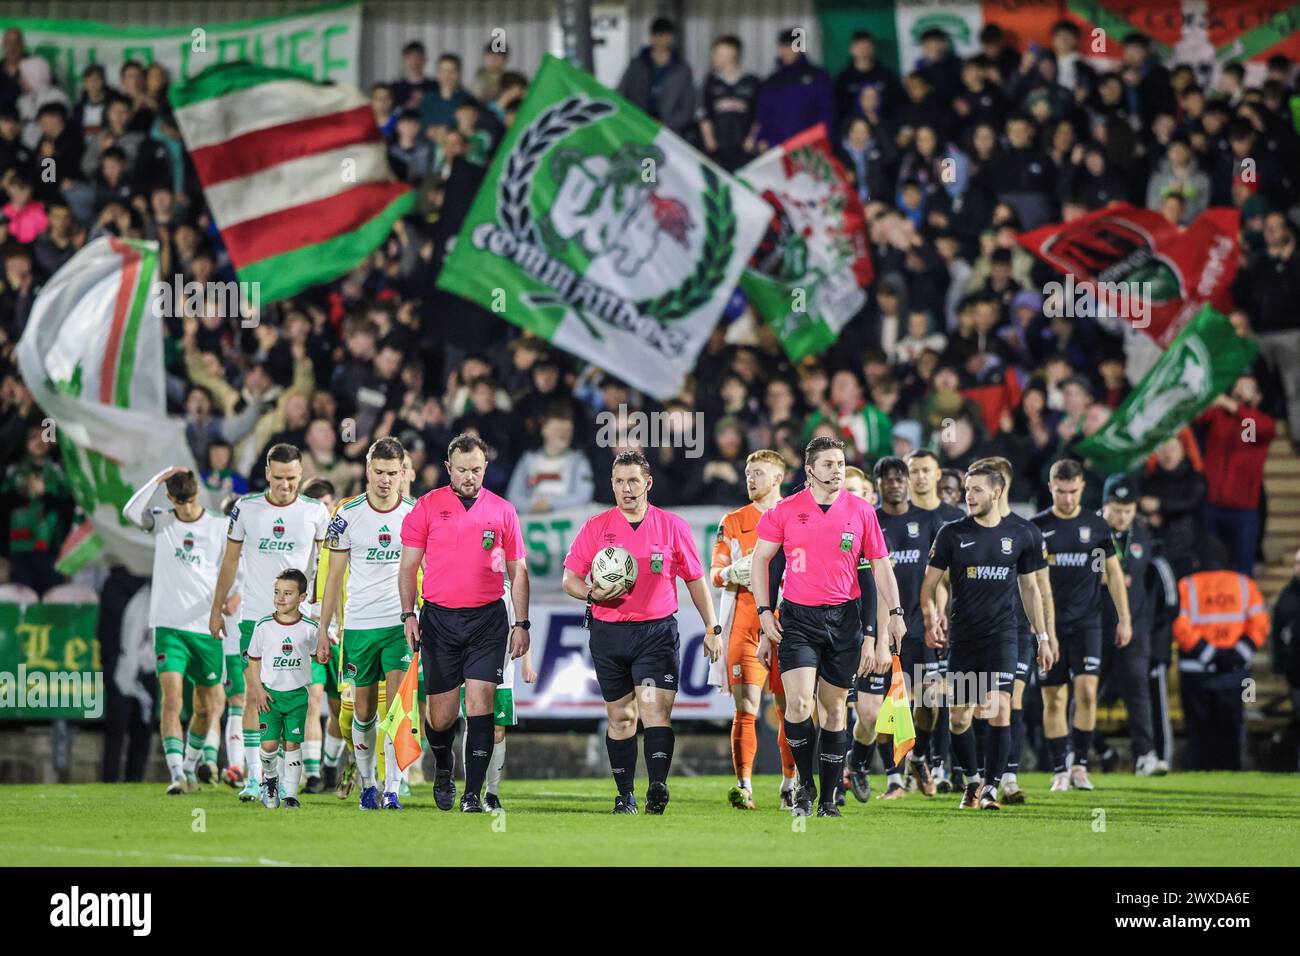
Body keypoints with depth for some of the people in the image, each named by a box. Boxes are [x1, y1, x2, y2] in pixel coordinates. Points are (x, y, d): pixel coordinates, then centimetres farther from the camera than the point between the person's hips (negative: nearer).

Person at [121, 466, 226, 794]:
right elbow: (131, 512, -15)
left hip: (206, 628, 1)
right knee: (172, 697, -17)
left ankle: (191, 763, 35)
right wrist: (159, 479, -18)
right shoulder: (162, 523, 4)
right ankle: (177, 774, -22)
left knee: (207, 706, 10)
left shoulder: (219, 529, 3)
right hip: (168, 627, -1)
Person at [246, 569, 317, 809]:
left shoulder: (310, 628, -3)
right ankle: (269, 778, 22)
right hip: (270, 693, 0)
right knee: (269, 744, -8)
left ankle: (291, 794, 7)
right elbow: (254, 660, 4)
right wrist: (258, 690, -3)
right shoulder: (263, 626, -3)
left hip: (297, 694, 0)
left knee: (292, 744, -1)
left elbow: (316, 654, 16)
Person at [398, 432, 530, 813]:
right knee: (441, 715, 2)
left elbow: (518, 571, 11)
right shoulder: (427, 507, 3)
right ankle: (444, 767, 33)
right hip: (439, 620, 0)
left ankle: (473, 794, -8)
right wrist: (409, 614, -4)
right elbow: (408, 566, 6)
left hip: (488, 618, 0)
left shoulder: (502, 511, 6)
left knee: (480, 703, -11)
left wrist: (521, 623, 6)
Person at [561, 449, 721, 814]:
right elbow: (569, 579, 6)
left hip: (658, 631, -2)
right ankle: (624, 794, 15)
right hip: (609, 631, 2)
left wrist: (712, 628, 9)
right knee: (621, 717, 7)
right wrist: (593, 595, -15)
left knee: (655, 709, -16)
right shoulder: (595, 527, 4)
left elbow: (695, 579, 11)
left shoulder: (672, 526, 3)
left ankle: (657, 788, -26)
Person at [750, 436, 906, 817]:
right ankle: (805, 785, 1)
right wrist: (765, 612, 1)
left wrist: (894, 613, 3)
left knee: (835, 708, 6)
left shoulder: (861, 511, 3)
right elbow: (760, 559, 8)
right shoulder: (785, 511, 0)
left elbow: (880, 565, 10)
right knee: (799, 702, -16)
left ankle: (828, 798, 15)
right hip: (798, 616, -1)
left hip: (844, 618, 1)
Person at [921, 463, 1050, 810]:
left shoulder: (1019, 536, 5)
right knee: (959, 717, 6)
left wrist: (1042, 637, 14)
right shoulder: (952, 533, 2)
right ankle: (972, 780, 28)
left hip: (1002, 637, -1)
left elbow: (1029, 589, 15)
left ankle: (990, 788, -10)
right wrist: (931, 619, -11)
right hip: (962, 636, 1)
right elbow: (929, 583, 5)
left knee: (999, 709, -15)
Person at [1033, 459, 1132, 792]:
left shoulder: (1096, 525, 5)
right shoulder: (1037, 526, 1)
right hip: (1049, 624, 0)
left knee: (1086, 692, -13)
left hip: (1086, 622, 0)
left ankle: (1080, 765, -2)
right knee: (1054, 699, 1)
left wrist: (1124, 619, 8)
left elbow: (1114, 572, 11)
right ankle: (1060, 771, 7)